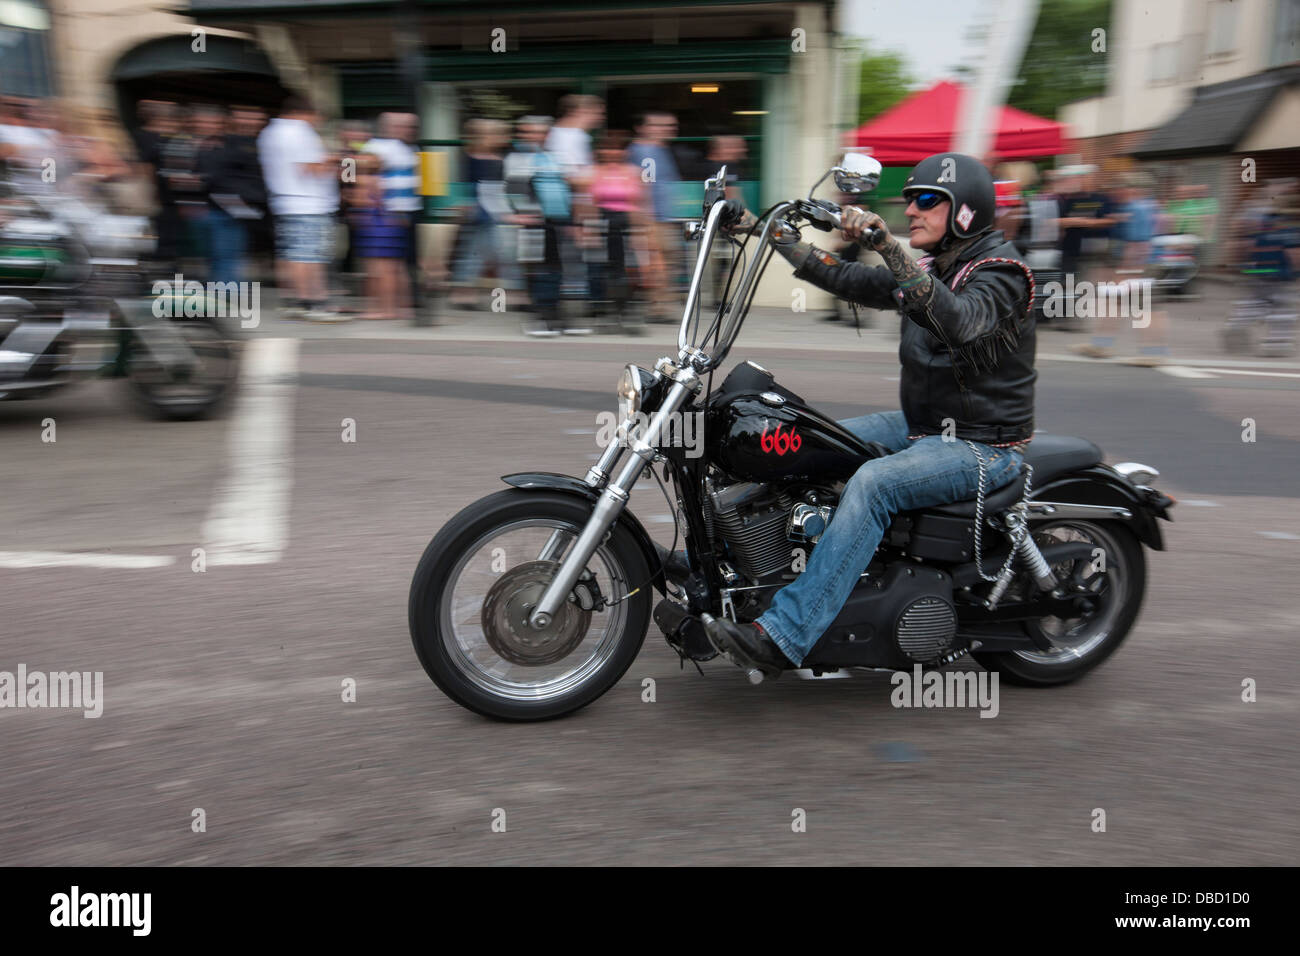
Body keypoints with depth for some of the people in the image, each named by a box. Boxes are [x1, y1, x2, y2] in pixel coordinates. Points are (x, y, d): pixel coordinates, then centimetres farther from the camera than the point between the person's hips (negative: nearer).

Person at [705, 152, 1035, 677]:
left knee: (872, 483, -33)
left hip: (984, 446, -9)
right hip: (922, 425, 9)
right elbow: (847, 280, 12)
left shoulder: (1001, 269, -13)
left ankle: (784, 634, -35)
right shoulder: (928, 268, 13)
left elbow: (958, 320, -35)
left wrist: (887, 245, -42)